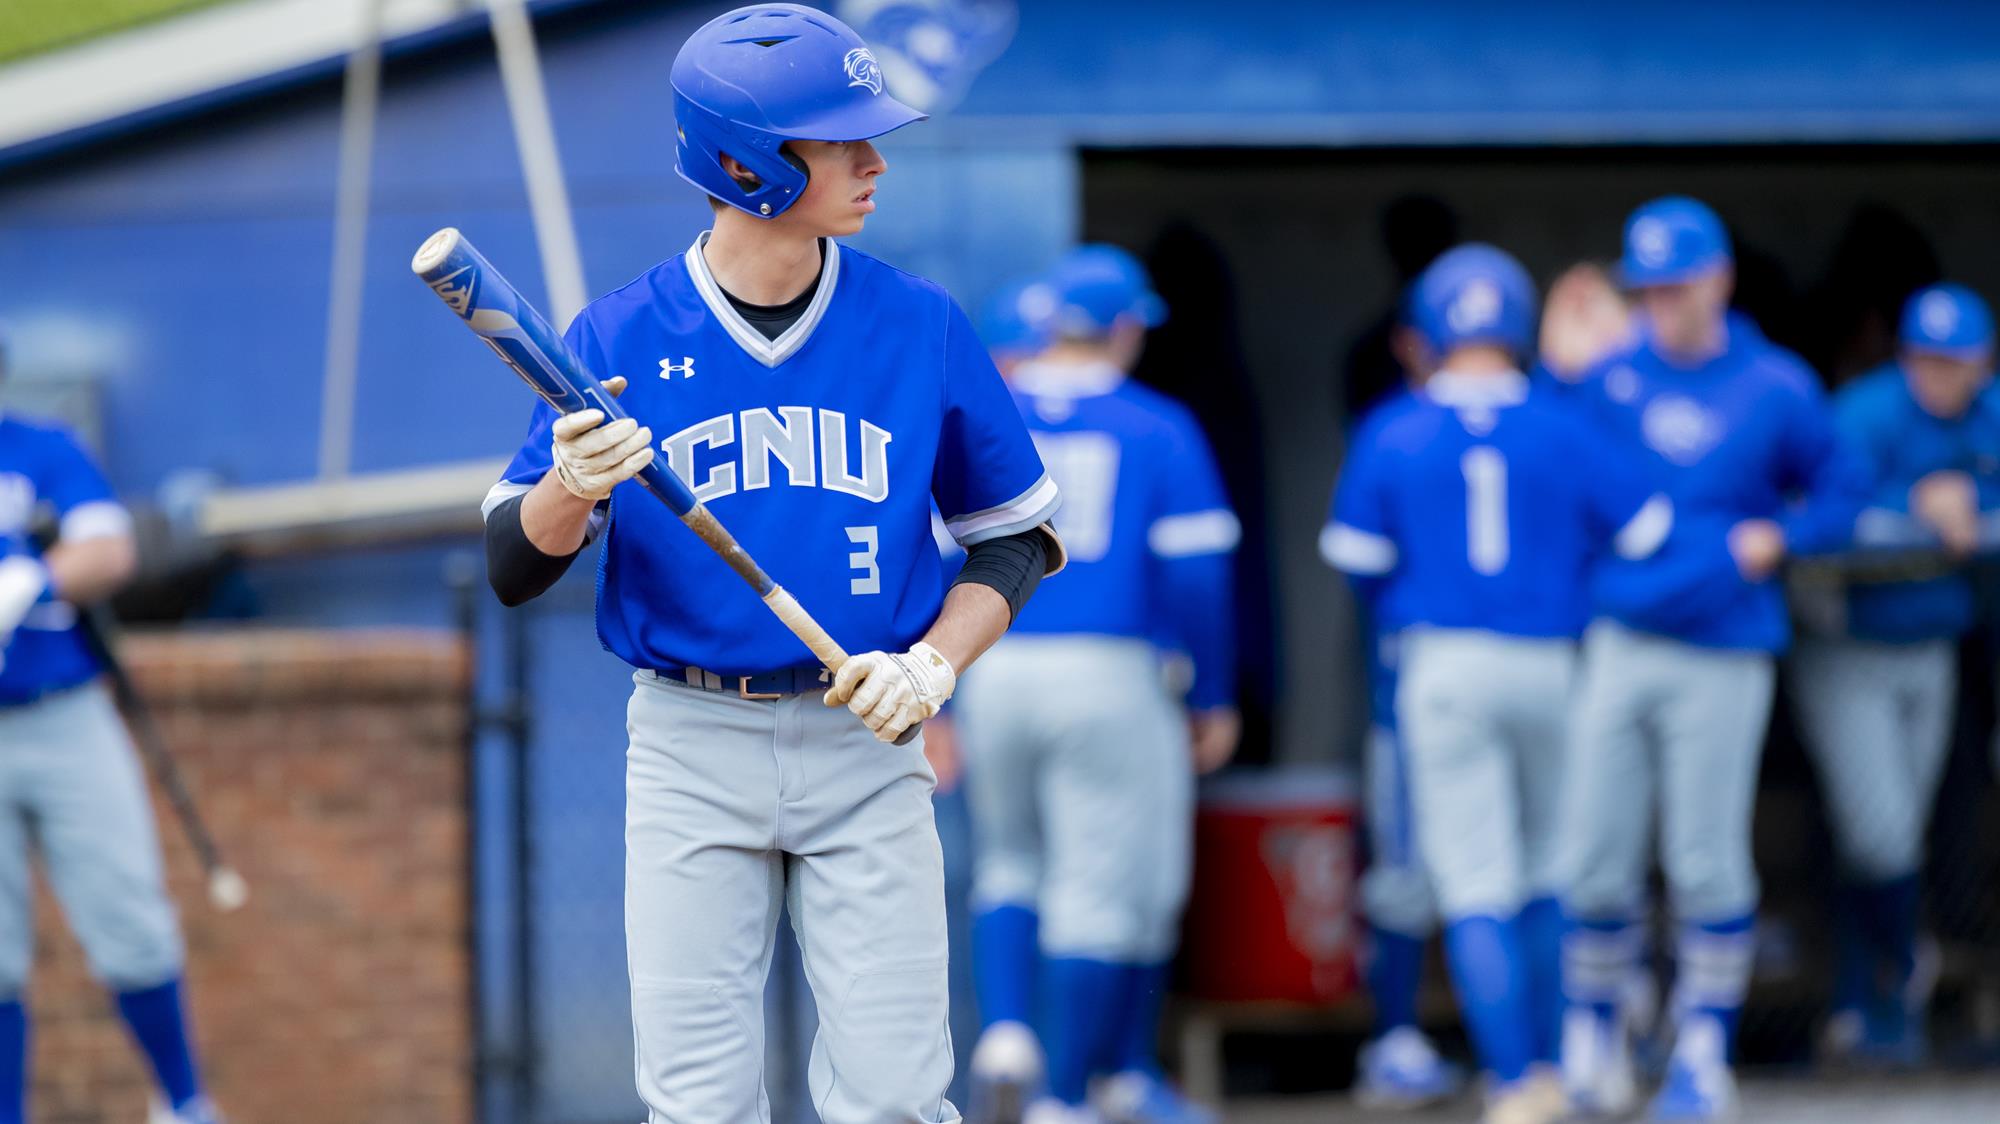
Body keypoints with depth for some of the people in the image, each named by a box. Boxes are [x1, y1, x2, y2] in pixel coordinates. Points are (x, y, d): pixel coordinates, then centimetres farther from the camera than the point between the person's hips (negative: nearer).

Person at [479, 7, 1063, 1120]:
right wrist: (571, 487, -25)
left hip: (866, 747, 1)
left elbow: (1018, 535, 10)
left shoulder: (923, 326, 0)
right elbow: (514, 570, -2)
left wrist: (933, 669, -7)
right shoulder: (620, 337, -3)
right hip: (691, 748, 0)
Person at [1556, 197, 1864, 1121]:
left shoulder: (1777, 388, 1)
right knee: (1594, 860, 2)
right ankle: (1592, 1036, 18)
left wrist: (1778, 540, -8)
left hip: (1721, 660, -2)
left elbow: (1839, 500, 10)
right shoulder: (1608, 377, 6)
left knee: (1707, 862, -1)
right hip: (1615, 651, 2)